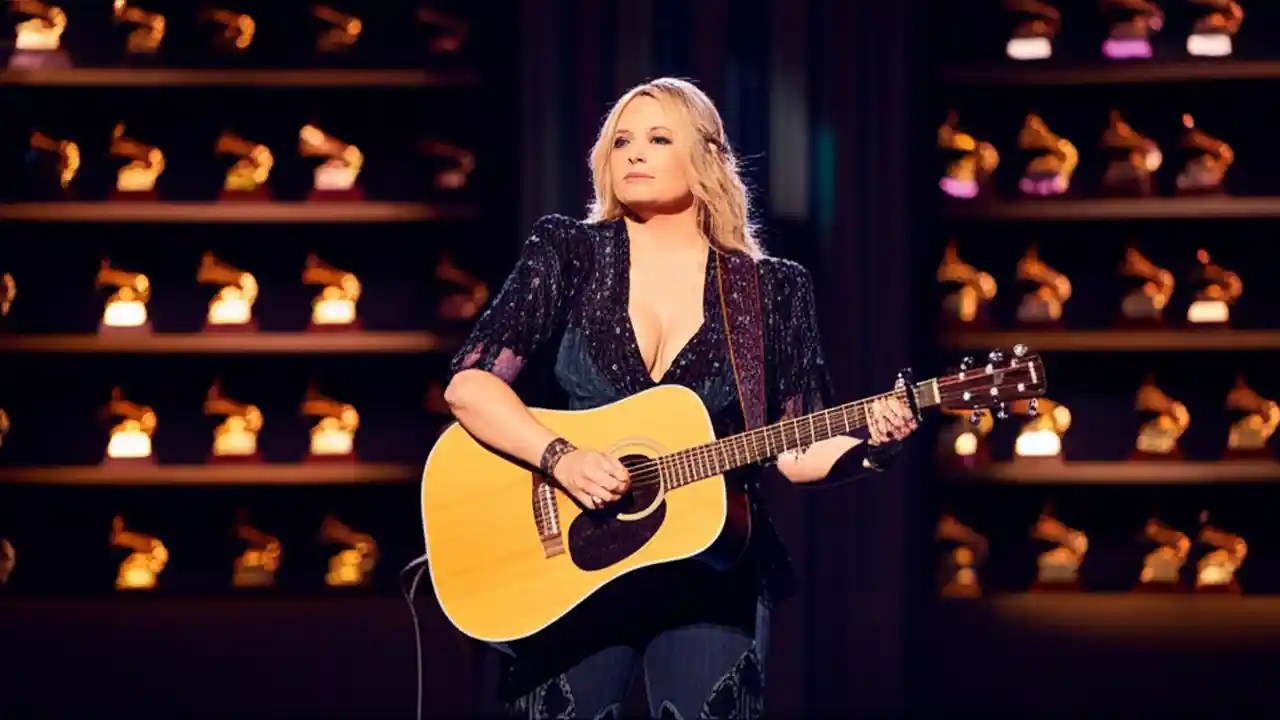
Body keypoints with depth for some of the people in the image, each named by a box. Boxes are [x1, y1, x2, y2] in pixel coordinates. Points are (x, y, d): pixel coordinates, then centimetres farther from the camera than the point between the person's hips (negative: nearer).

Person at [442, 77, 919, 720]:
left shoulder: (770, 291, 6)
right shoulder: (568, 255, 3)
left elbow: (796, 450, 4)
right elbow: (468, 386, -5)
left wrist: (870, 446, -16)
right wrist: (561, 458, -19)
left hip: (709, 573, 0)